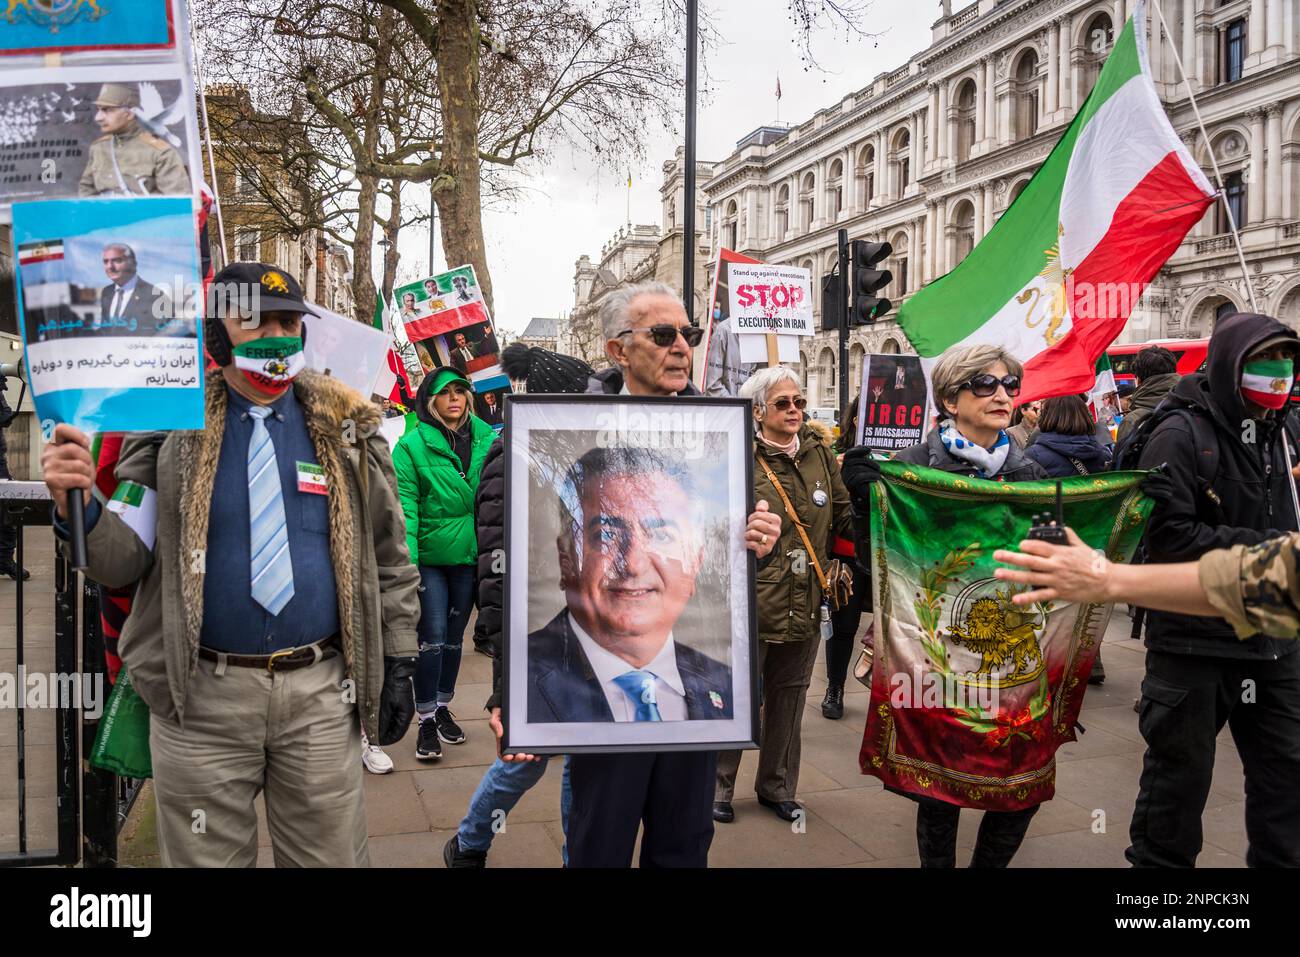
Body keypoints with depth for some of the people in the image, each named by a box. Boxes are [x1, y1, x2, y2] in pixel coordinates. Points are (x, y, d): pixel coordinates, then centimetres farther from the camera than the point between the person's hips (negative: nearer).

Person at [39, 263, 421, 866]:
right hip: (203, 697, 0)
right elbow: (120, 562, 1)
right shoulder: (171, 426, 0)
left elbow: (387, 556, 8)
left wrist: (398, 663, 5)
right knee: (204, 858, 15)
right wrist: (77, 504, -20)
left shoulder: (345, 427, 3)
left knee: (331, 857, 12)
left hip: (320, 694, 1)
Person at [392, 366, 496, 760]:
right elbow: (405, 506, -12)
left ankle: (443, 708, 32)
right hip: (430, 555, -4)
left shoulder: (486, 438, 4)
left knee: (454, 635, 16)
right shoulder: (412, 445, -8)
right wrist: (406, 560, -19)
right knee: (432, 636, -2)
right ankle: (426, 721, 11)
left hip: (469, 554, 4)